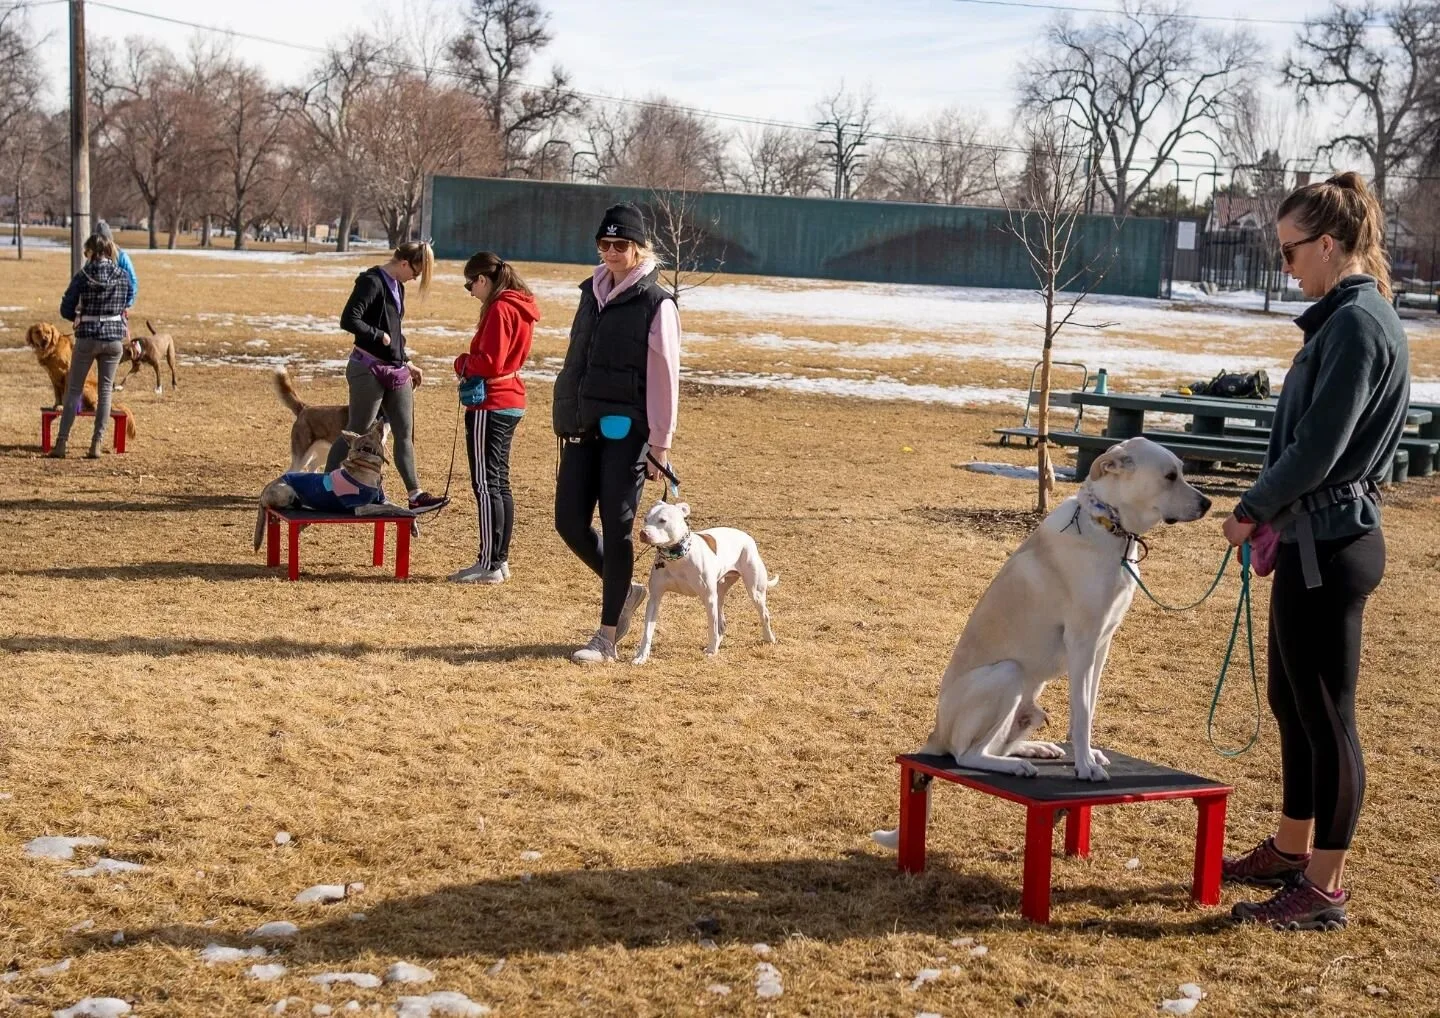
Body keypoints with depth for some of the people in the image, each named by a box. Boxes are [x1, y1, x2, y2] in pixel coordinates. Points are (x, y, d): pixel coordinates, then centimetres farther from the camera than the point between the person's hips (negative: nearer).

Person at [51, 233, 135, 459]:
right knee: (105, 391, 9)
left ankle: (61, 444, 5)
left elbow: (66, 310, -6)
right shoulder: (123, 277, -1)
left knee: (73, 390, 7)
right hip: (114, 338, 2)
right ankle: (97, 445, 7)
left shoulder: (83, 276, -9)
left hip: (87, 338, -2)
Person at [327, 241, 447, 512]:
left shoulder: (396, 286, 13)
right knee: (356, 431, -1)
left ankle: (415, 495, 7)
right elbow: (348, 320, -24)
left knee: (405, 433, 6)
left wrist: (406, 362, 19)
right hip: (369, 369, -9)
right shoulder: (371, 282, -15)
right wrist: (381, 337, -17)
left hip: (395, 370, 9)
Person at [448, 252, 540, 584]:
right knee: (499, 483, 14)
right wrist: (471, 362, 8)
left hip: (490, 404, -10)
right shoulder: (520, 307, 13)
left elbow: (489, 362, -21)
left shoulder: (499, 309, -16)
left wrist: (462, 363, -3)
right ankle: (500, 560, 18)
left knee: (486, 485, -6)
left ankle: (489, 565, -4)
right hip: (511, 402, 10)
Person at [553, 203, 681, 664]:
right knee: (569, 521, 4)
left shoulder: (656, 304, -8)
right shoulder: (593, 292, 13)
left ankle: (606, 639, 4)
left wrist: (660, 445, -12)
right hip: (582, 427, 7)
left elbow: (665, 379, -10)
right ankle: (624, 589, 29)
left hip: (626, 431, -7)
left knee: (616, 529, -3)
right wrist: (566, 419, 16)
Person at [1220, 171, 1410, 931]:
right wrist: (1277, 521, 16)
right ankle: (1291, 851, 33)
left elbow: (1316, 450, -20)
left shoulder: (1357, 323, -17)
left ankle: (1324, 891, 7)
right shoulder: (1345, 318, 13)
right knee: (1291, 701, 19)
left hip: (1330, 546, -10)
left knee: (1325, 716, -2)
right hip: (1317, 536, 10)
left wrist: (1251, 512, -8)